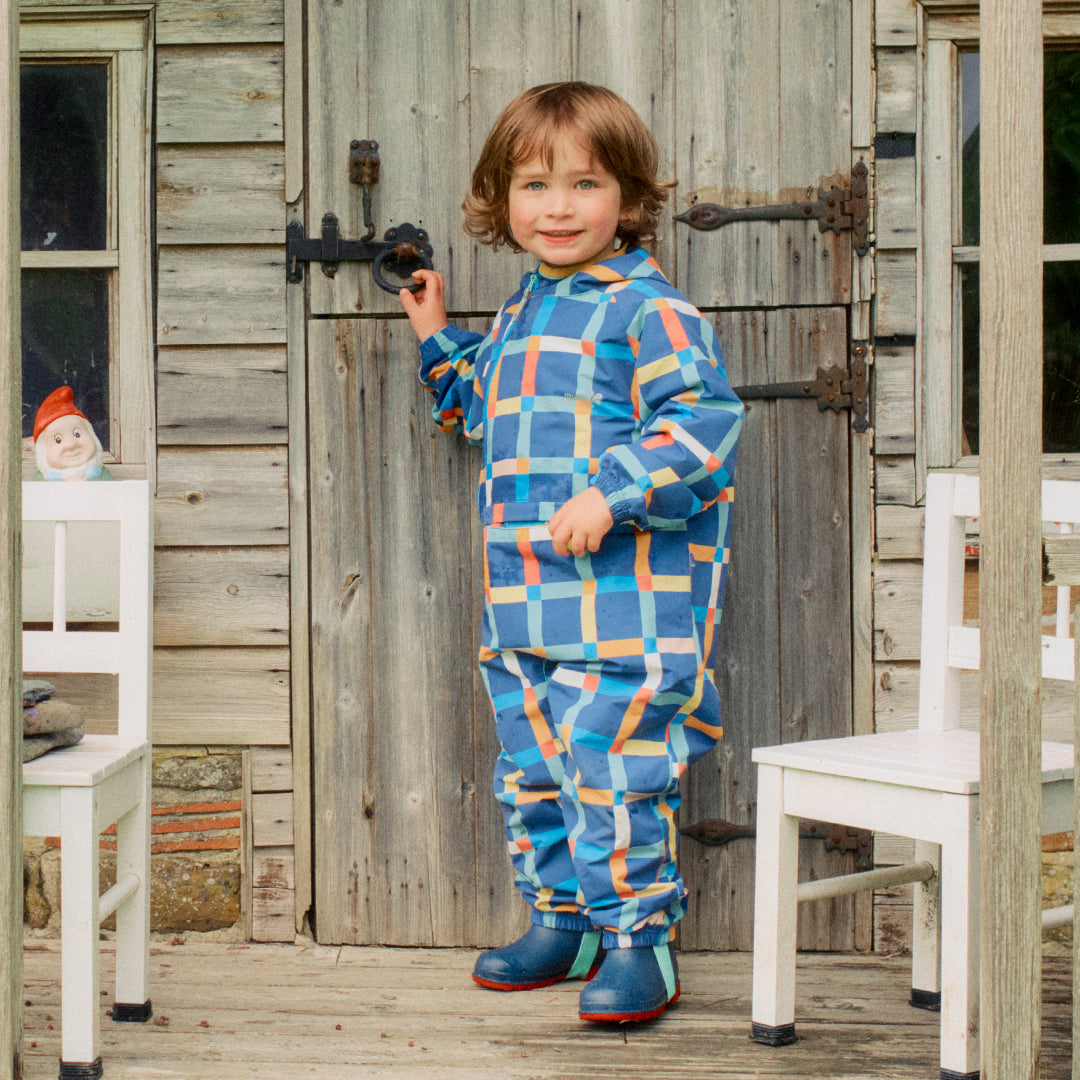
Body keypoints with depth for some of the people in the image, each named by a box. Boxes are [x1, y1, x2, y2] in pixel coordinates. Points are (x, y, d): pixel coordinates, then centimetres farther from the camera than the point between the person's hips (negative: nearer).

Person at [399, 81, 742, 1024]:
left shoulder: (647, 310, -9)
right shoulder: (519, 318, 17)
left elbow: (703, 418, -18)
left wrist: (610, 494, -25)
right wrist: (439, 341, 24)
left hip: (626, 601, -8)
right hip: (523, 601, 8)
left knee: (612, 772, -8)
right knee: (531, 773, 15)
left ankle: (638, 938, 5)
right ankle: (562, 921, 29)